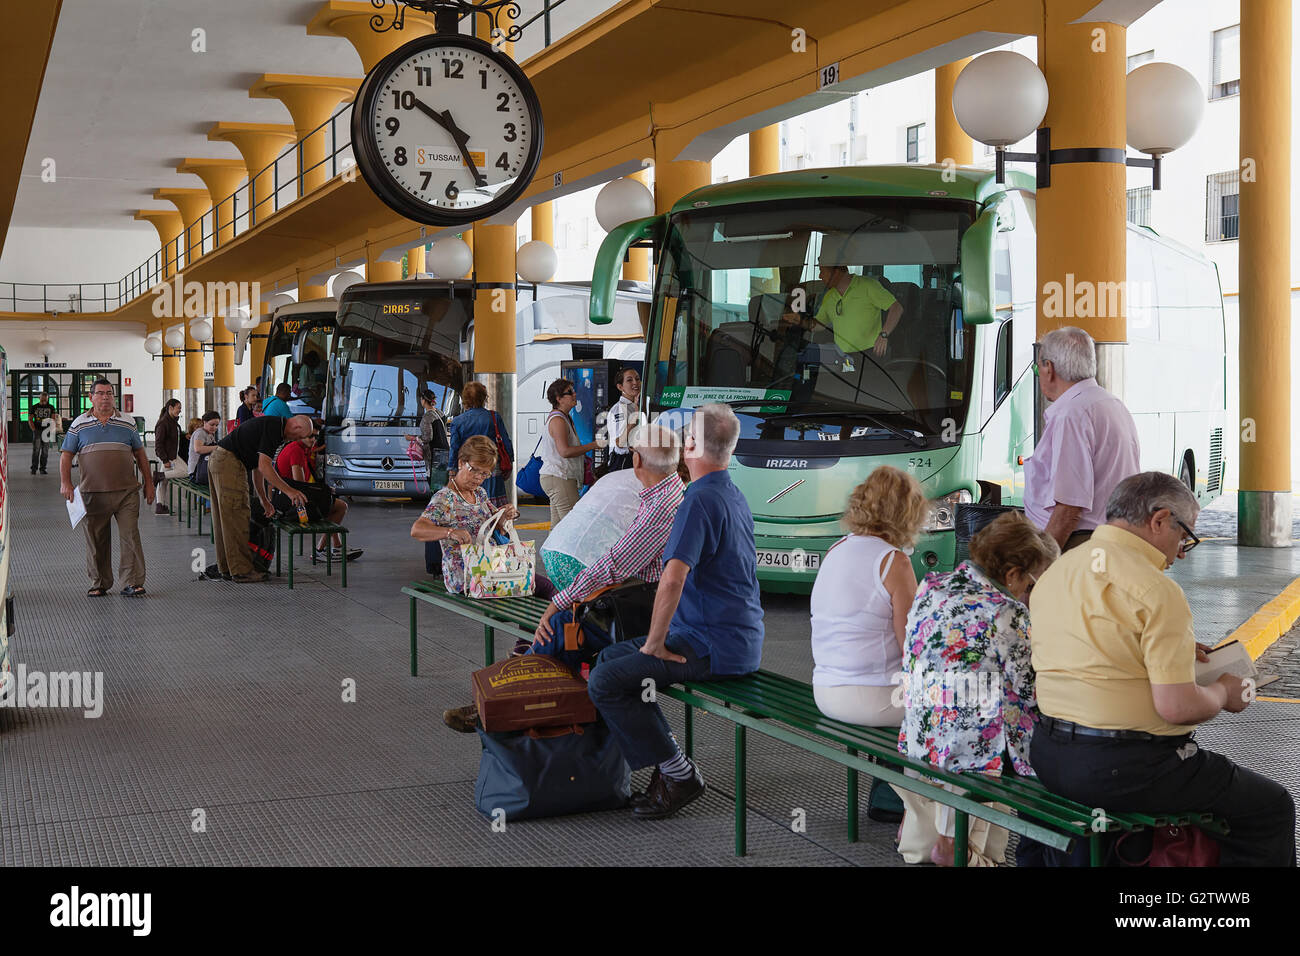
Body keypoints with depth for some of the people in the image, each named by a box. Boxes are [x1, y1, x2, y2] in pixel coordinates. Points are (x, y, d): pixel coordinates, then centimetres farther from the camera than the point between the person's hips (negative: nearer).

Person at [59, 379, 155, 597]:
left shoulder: (128, 423, 10)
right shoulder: (79, 425, 7)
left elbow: (140, 454, 15)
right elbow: (66, 455, 8)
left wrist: (148, 483, 13)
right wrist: (65, 483, -4)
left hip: (126, 491, 0)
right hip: (93, 493, 0)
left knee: (130, 536, -7)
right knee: (96, 539, 6)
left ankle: (132, 583, -3)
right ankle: (99, 583, 17)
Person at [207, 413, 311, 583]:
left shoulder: (271, 425, 19)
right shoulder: (274, 427, -12)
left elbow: (258, 468, 23)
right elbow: (264, 466, -19)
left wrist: (264, 500, 23)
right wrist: (288, 490, -17)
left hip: (217, 460, 11)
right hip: (229, 461, -11)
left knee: (224, 518, 13)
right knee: (236, 517, -7)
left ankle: (227, 568, 19)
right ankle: (242, 570, -4)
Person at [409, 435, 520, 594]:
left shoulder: (480, 492, 13)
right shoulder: (444, 499, -12)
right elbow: (416, 530, -25)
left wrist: (505, 515, 1)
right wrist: (450, 532, -41)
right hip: (463, 578, -7)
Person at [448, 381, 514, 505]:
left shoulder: (457, 422, -2)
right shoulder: (494, 417, -1)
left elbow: (454, 449, 0)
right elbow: (506, 443, 2)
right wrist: (510, 464, 14)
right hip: (492, 470, 1)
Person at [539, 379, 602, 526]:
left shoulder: (565, 418, 20)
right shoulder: (557, 420, -14)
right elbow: (565, 451, -23)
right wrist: (593, 445, -17)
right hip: (558, 479, -11)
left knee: (558, 525, 10)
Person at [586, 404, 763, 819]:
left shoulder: (700, 500, -18)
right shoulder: (735, 496, 15)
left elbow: (672, 580, -27)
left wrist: (655, 644, -15)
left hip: (715, 646, -10)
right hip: (740, 639, 10)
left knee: (605, 683, -14)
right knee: (611, 656, 15)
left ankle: (678, 773, -6)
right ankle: (669, 766, 13)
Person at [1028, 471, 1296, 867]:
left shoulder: (1054, 572, 8)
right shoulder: (1157, 590, -17)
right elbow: (1177, 707, -20)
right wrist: (1223, 693, 1)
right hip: (1123, 770, -9)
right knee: (1272, 807, 8)